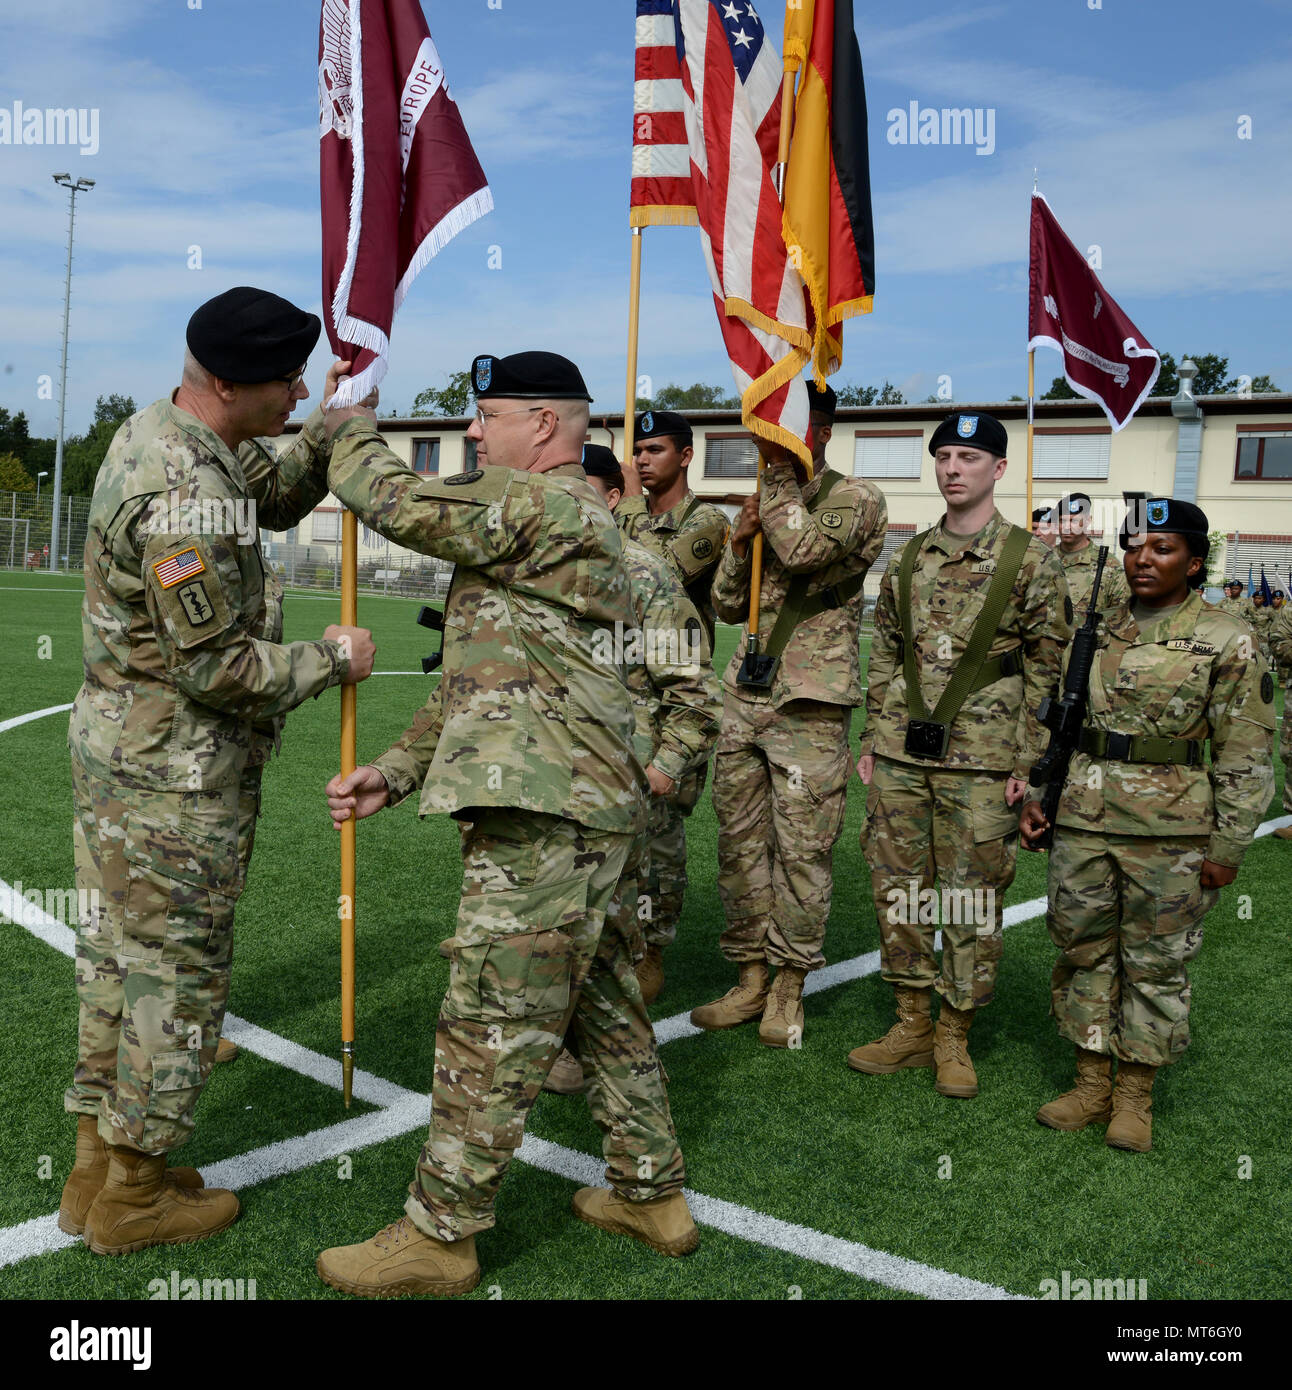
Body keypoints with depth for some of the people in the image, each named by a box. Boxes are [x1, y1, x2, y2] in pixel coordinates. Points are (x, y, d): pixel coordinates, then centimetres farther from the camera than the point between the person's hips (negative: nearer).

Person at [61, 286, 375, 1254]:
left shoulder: (158, 433, 7)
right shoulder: (183, 495, -25)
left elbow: (278, 496, 21)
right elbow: (217, 666, -23)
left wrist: (331, 429, 5)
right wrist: (332, 661, -10)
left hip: (120, 746, 10)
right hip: (176, 773, -10)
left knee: (118, 954, 17)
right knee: (178, 967, 3)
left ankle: (99, 1166, 31)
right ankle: (133, 1192, 18)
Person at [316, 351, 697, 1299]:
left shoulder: (548, 505, -10)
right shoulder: (576, 522, 23)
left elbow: (394, 501, -13)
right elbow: (483, 683, 22)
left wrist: (350, 427, 9)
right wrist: (396, 772, 16)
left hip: (544, 816, -11)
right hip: (587, 808, 11)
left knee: (493, 1027, -2)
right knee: (604, 1005, 17)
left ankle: (439, 1237, 10)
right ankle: (651, 1193, 30)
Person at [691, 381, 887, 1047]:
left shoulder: (856, 498, -2)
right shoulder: (766, 501, 17)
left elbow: (805, 550, -23)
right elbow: (729, 607, 14)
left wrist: (780, 472, -13)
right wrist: (740, 539, -2)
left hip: (810, 703, -6)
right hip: (744, 695, 6)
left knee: (801, 849, 0)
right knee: (739, 843, 8)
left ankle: (788, 990, 13)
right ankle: (750, 980, 20)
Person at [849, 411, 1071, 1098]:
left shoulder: (1032, 561, -2)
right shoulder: (909, 559, 10)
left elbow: (1047, 670, -2)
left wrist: (1028, 761, -7)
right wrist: (872, 740, 10)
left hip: (981, 759, -4)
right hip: (901, 755, 5)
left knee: (973, 897, 3)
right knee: (897, 886, 9)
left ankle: (955, 1035, 19)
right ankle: (912, 1023, 24)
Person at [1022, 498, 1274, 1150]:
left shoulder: (1225, 641, -4)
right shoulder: (1096, 628, 8)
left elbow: (1244, 754, -4)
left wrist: (1227, 845, -7)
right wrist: (1035, 795, 9)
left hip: (1170, 832, -4)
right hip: (1082, 821, 4)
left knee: (1156, 961, 6)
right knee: (1082, 949, 10)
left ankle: (1135, 1094, 21)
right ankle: (1091, 1082, 25)